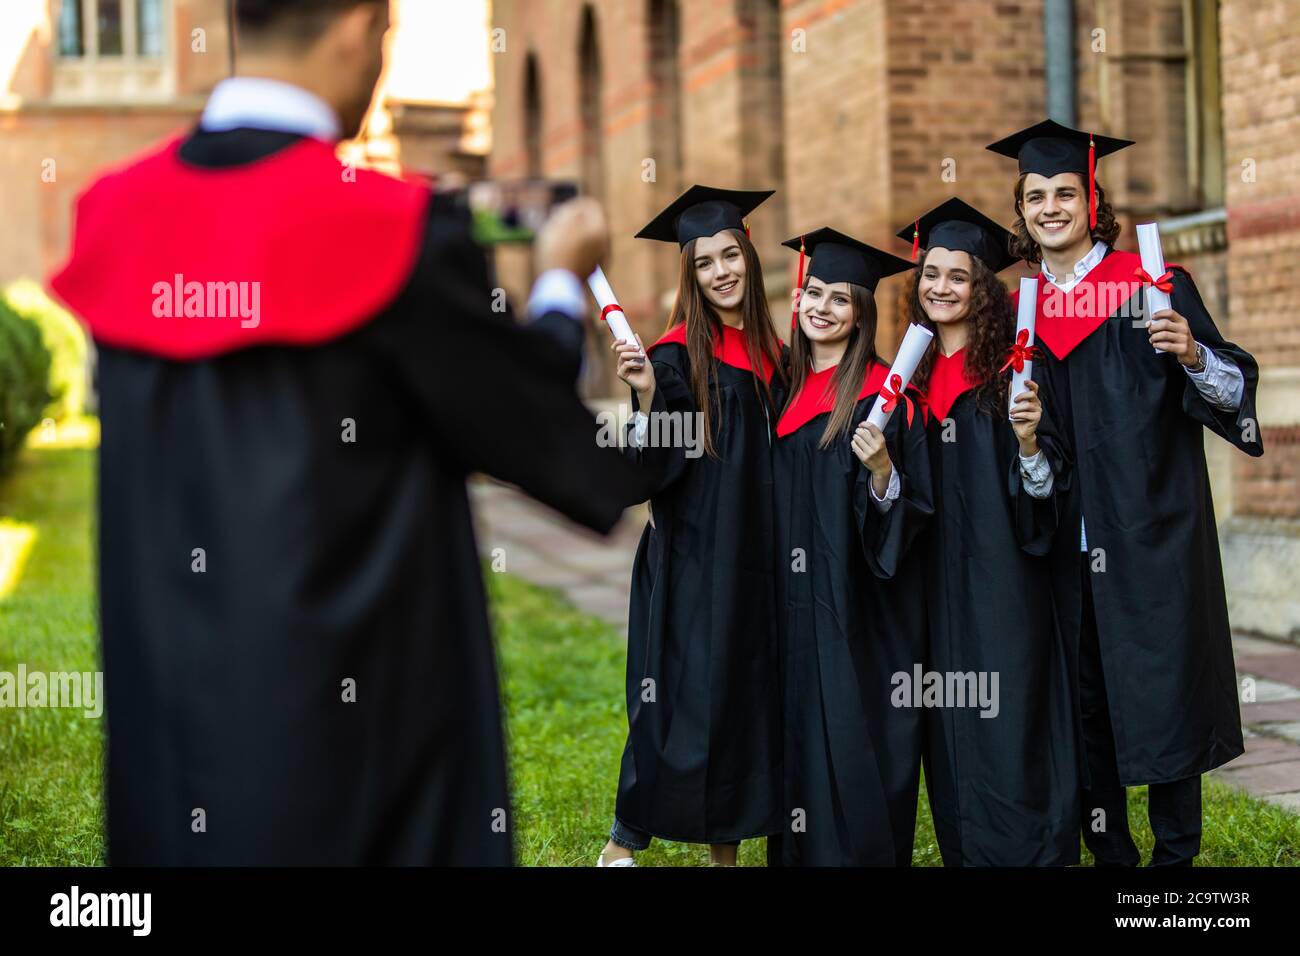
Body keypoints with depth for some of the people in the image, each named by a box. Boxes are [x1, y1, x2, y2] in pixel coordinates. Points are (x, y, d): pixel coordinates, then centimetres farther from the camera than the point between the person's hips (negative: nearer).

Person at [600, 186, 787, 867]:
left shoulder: (772, 355, 9)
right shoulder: (677, 356, -8)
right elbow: (653, 471, -15)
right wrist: (647, 398, -28)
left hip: (755, 559, 6)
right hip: (690, 559, -6)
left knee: (747, 701, 9)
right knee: (683, 700, -5)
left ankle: (726, 845, 20)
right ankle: (624, 842, 10)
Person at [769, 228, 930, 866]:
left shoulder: (881, 394, -8)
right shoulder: (783, 383, 10)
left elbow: (917, 509, -11)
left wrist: (883, 471, -29)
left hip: (863, 603, -6)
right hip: (795, 599, 6)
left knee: (858, 735, -3)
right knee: (804, 734, 9)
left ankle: (869, 851, 7)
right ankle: (807, 849, 19)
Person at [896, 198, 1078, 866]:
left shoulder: (1012, 369, -4)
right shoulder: (914, 376, 12)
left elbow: (1049, 483, -9)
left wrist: (1028, 441, -28)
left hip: (1001, 578, -5)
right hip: (936, 579, 6)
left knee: (1007, 727, -6)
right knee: (948, 731, 8)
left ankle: (1027, 852, 2)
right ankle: (965, 850, 18)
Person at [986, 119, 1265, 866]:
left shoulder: (1153, 285, -2)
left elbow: (1234, 390, -8)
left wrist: (1193, 356, -27)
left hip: (1150, 538, -4)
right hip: (1068, 543, 4)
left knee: (1162, 695, -2)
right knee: (1085, 705, 7)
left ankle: (1176, 854, 8)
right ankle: (1109, 852, 18)